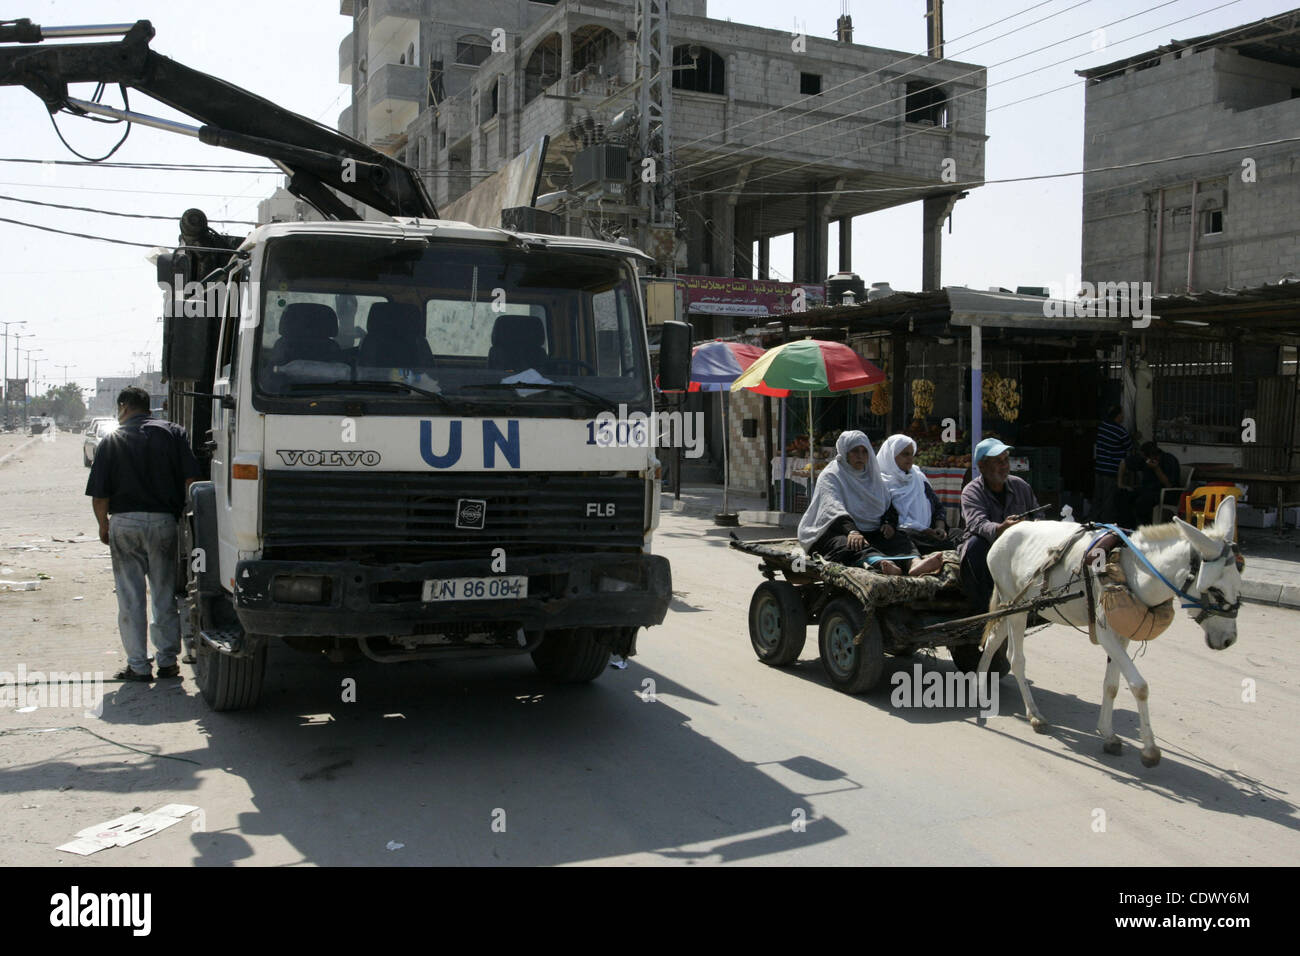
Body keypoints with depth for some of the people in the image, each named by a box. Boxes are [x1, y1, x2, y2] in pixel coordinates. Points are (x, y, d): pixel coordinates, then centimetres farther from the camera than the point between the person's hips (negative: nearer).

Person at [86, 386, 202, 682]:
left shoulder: (111, 441, 1)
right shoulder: (172, 433, 3)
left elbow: (99, 495, -2)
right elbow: (191, 478, -5)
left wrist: (103, 525, 13)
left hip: (124, 523, -1)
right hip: (163, 521, 1)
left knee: (130, 597, 6)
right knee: (165, 594, 11)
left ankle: (138, 666, 9)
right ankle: (167, 661, 14)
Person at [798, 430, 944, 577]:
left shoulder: (873, 477, 21)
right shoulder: (831, 476, 1)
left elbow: (889, 506, 19)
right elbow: (834, 507, -17)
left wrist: (889, 523, -7)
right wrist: (851, 531, -36)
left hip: (871, 533, 6)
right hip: (837, 532, -6)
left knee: (900, 538, -23)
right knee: (852, 546, -39)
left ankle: (914, 563, -57)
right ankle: (883, 565, -71)